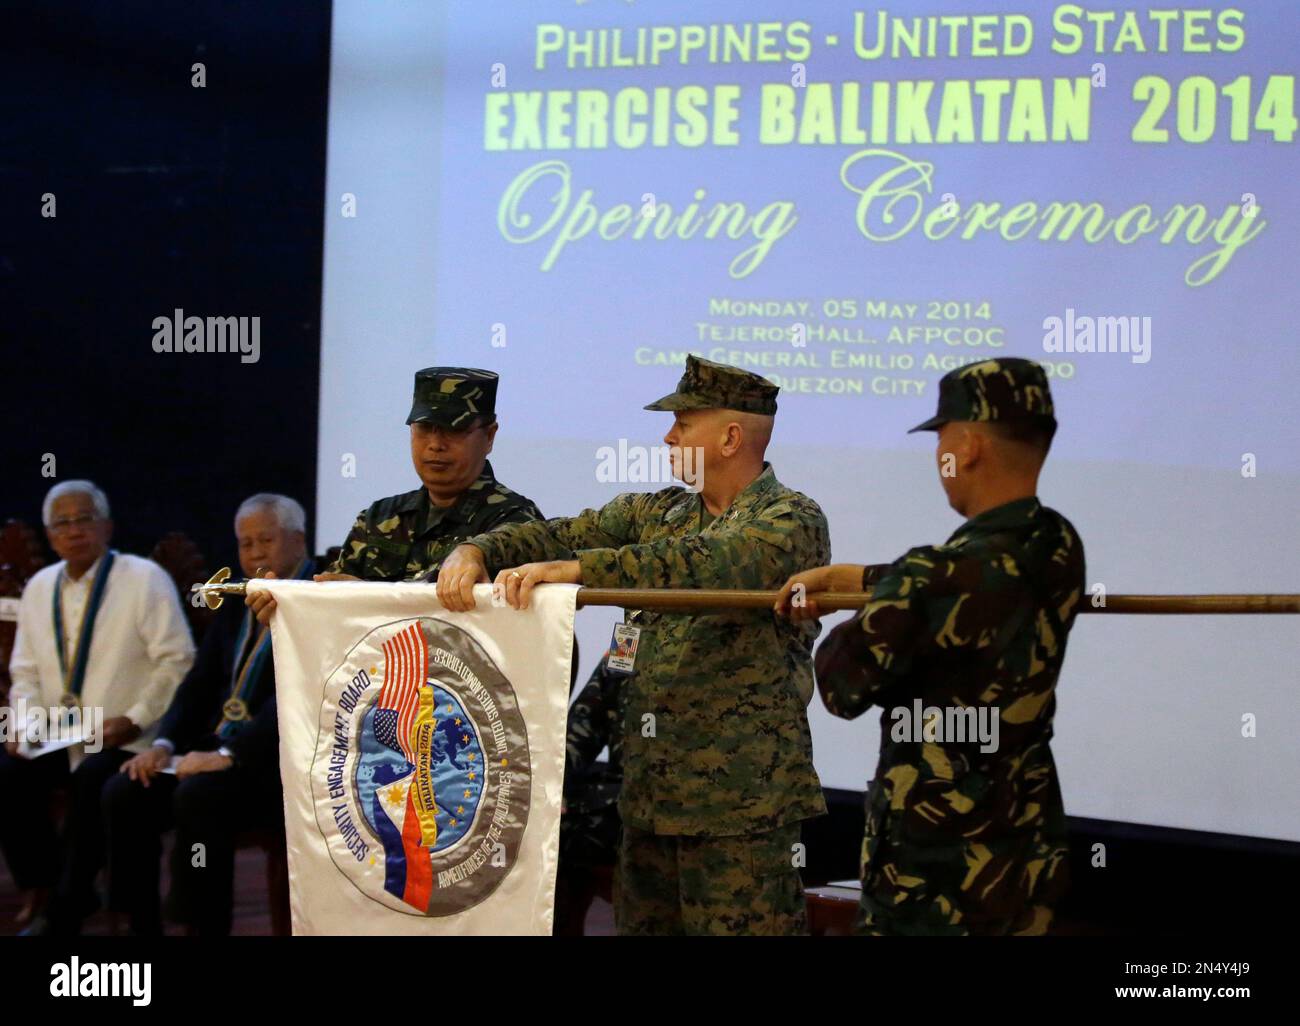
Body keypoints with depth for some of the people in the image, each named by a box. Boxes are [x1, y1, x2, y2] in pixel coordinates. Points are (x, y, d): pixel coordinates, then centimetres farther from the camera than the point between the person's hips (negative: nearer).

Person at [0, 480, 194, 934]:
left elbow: (177, 660, -9)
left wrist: (136, 719, -17)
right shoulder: (40, 588, 12)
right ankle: (42, 884, -1)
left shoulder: (145, 580, -5)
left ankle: (64, 913, -20)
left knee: (92, 780, -33)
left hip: (122, 738, -5)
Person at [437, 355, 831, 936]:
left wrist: (572, 568, -33)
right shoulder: (656, 513, 15)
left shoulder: (793, 522, -8)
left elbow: (705, 564, -26)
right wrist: (476, 552, -12)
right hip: (648, 796, 7)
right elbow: (556, 536, 8)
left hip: (741, 801, -7)